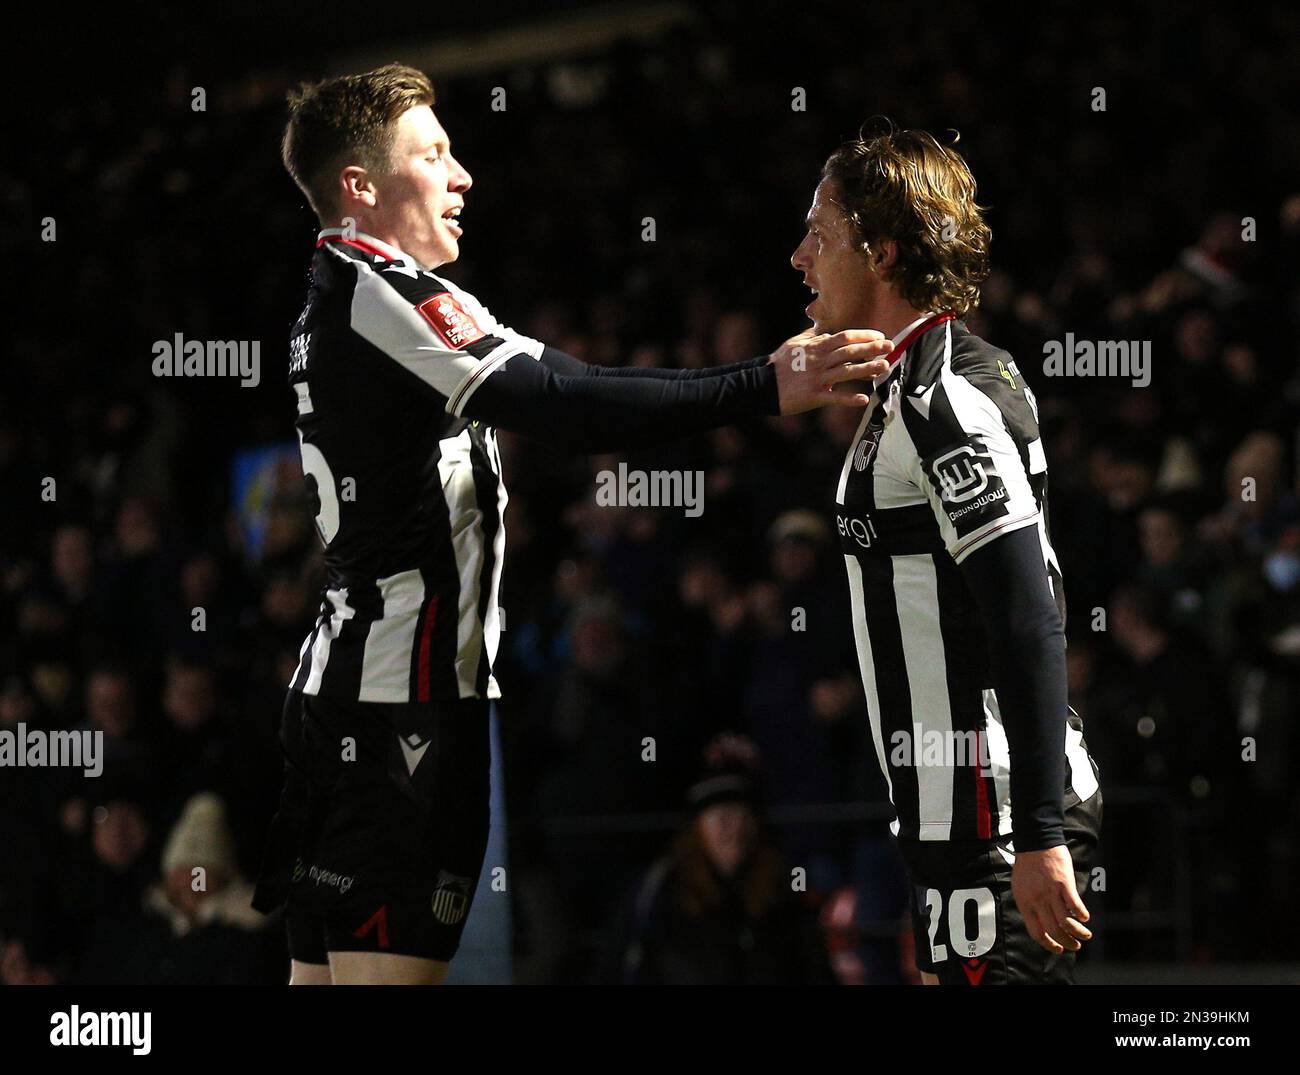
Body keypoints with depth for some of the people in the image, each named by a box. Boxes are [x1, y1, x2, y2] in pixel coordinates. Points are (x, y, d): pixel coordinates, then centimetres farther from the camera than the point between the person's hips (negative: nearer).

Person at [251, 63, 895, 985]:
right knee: (389, 966, -12)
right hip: (403, 697, -10)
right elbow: (565, 406, -24)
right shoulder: (379, 292, -12)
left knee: (327, 966, 8)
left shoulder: (335, 300, 19)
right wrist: (763, 388, -27)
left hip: (342, 682, 10)